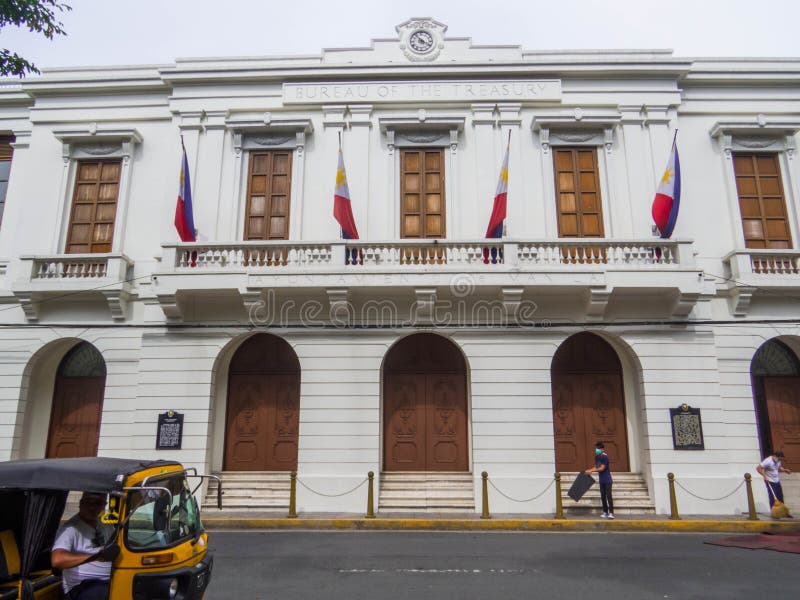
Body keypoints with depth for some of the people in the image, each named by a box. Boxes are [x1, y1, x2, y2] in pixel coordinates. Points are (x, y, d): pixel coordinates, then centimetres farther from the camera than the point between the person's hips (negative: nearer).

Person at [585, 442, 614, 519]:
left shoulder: (605, 457, -17)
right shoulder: (596, 457, 8)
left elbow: (602, 468, -20)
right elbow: (596, 467, 14)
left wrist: (591, 471, -18)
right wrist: (590, 470, -4)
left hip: (607, 480, -8)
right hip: (601, 480, 8)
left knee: (608, 496, -10)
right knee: (603, 497, 9)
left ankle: (611, 513, -10)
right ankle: (605, 512, 15)